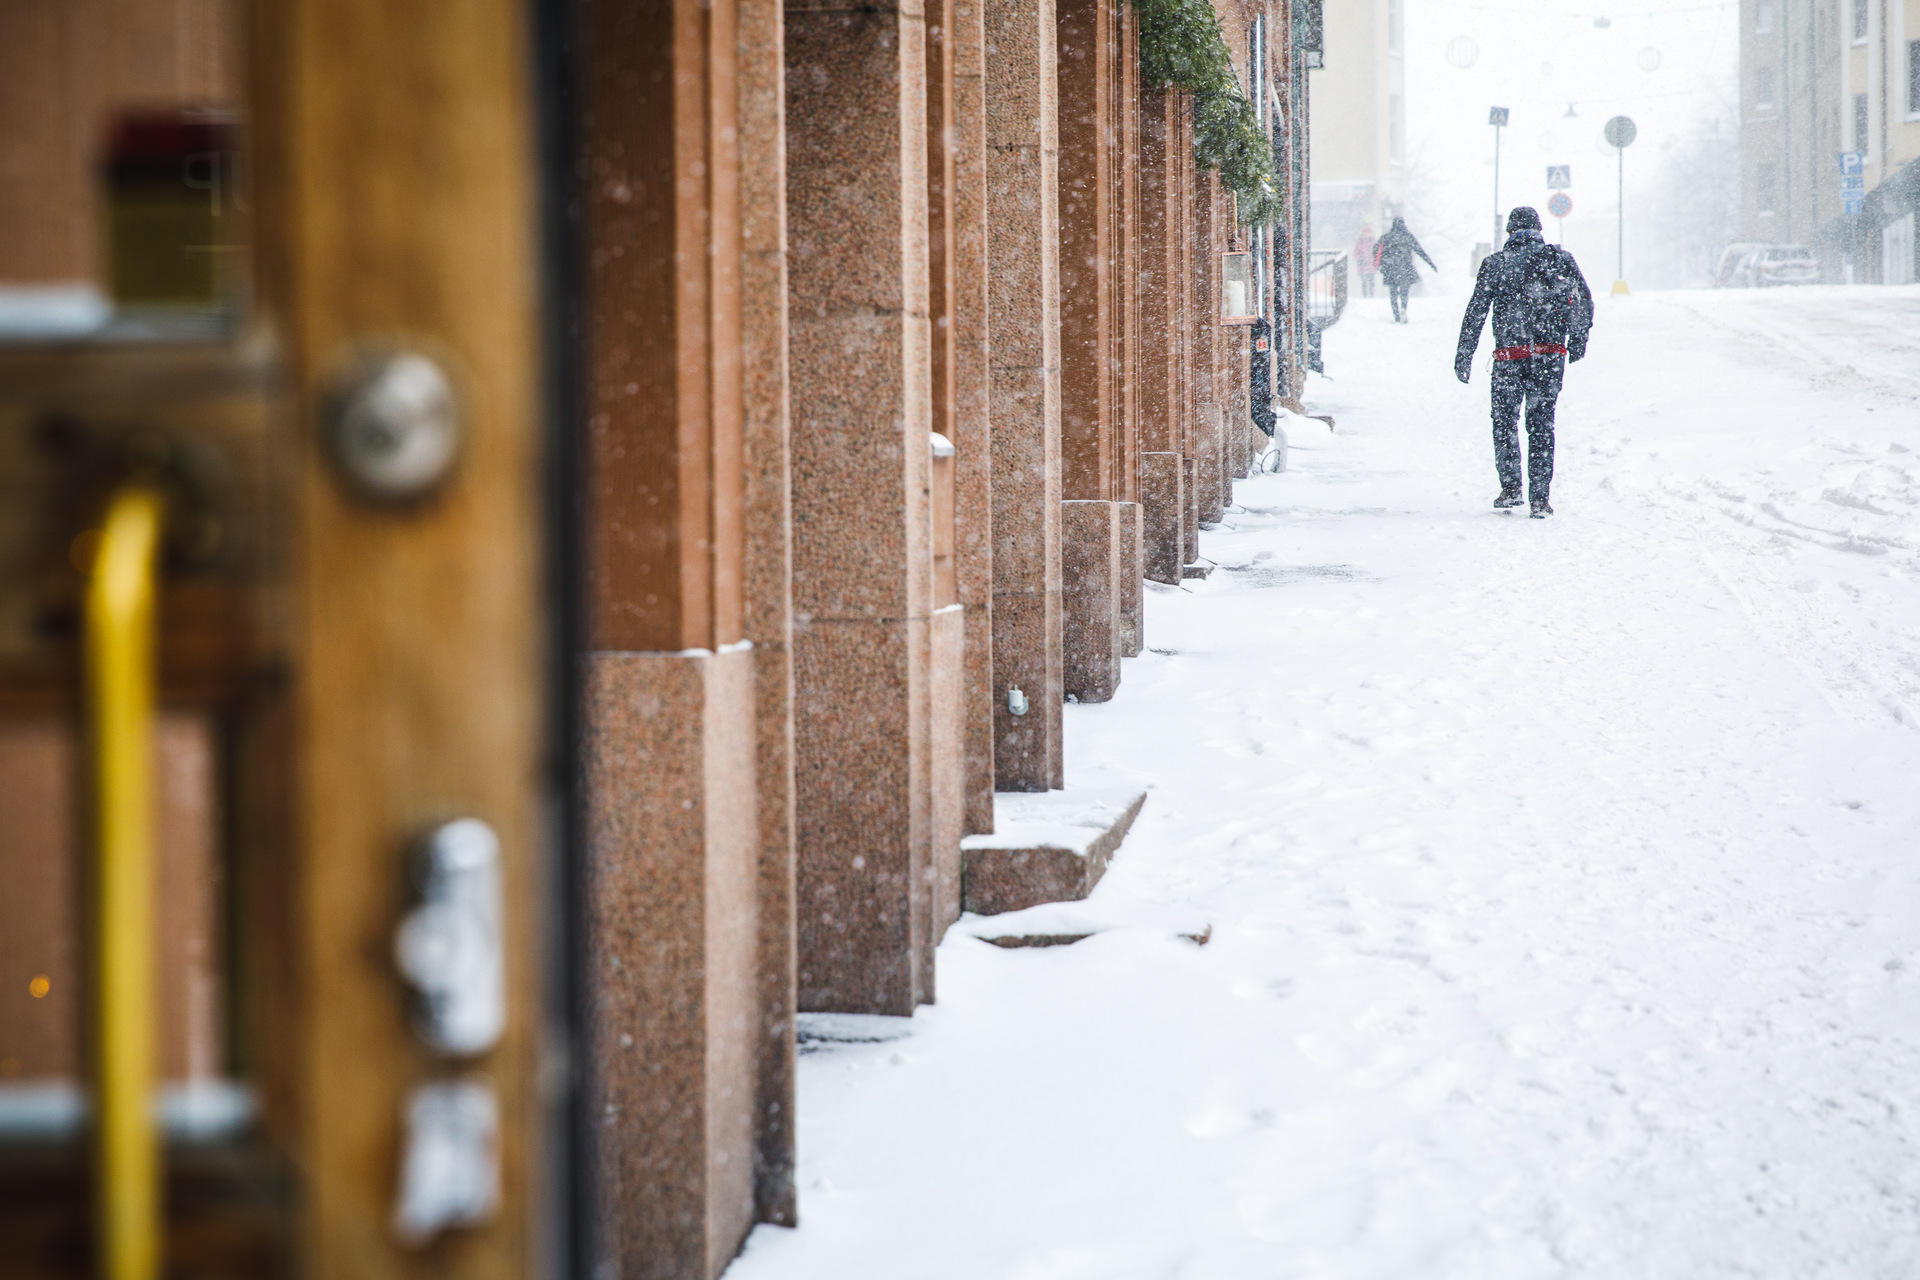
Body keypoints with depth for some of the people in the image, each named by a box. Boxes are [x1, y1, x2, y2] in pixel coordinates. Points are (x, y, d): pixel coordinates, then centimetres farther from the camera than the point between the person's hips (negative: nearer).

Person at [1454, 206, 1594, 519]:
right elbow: (1584, 299, 3)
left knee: (1504, 419, 14)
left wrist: (1464, 355, 4)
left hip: (1509, 354, -1)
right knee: (1541, 423, 5)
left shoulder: (1494, 264, 5)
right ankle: (1539, 498, 0)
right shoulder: (1558, 257, 7)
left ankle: (1510, 486, 8)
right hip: (1550, 352, 1)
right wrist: (1578, 340, 13)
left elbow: (1476, 312, 2)